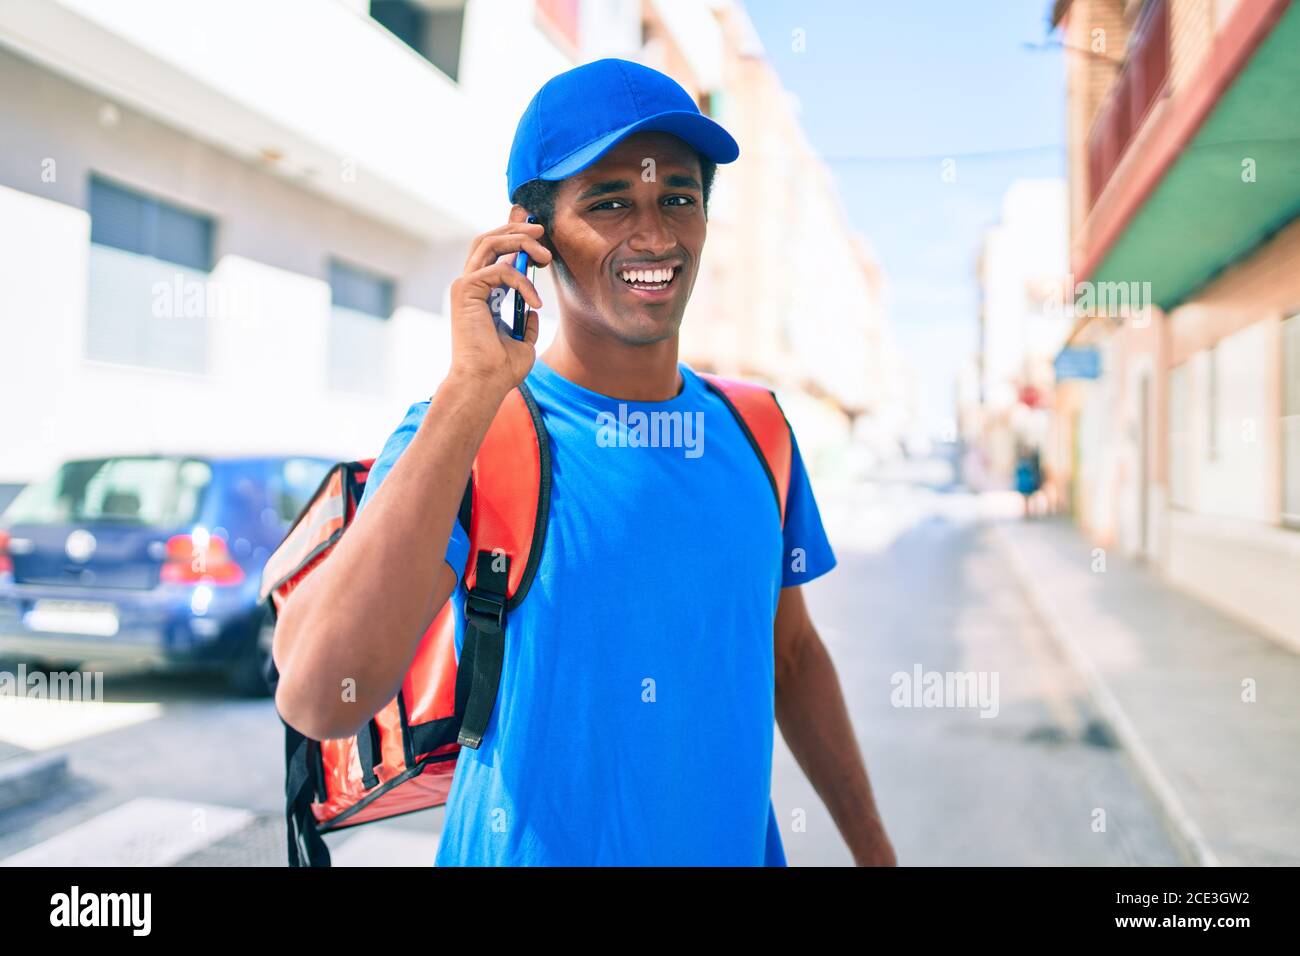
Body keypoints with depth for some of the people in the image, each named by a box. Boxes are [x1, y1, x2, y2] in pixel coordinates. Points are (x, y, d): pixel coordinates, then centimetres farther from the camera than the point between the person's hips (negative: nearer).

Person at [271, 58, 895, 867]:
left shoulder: (755, 433, -3)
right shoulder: (460, 433, -18)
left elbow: (792, 653, 7)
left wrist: (873, 847, 9)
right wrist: (473, 389, -34)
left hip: (740, 847, 5)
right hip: (534, 849, -4)